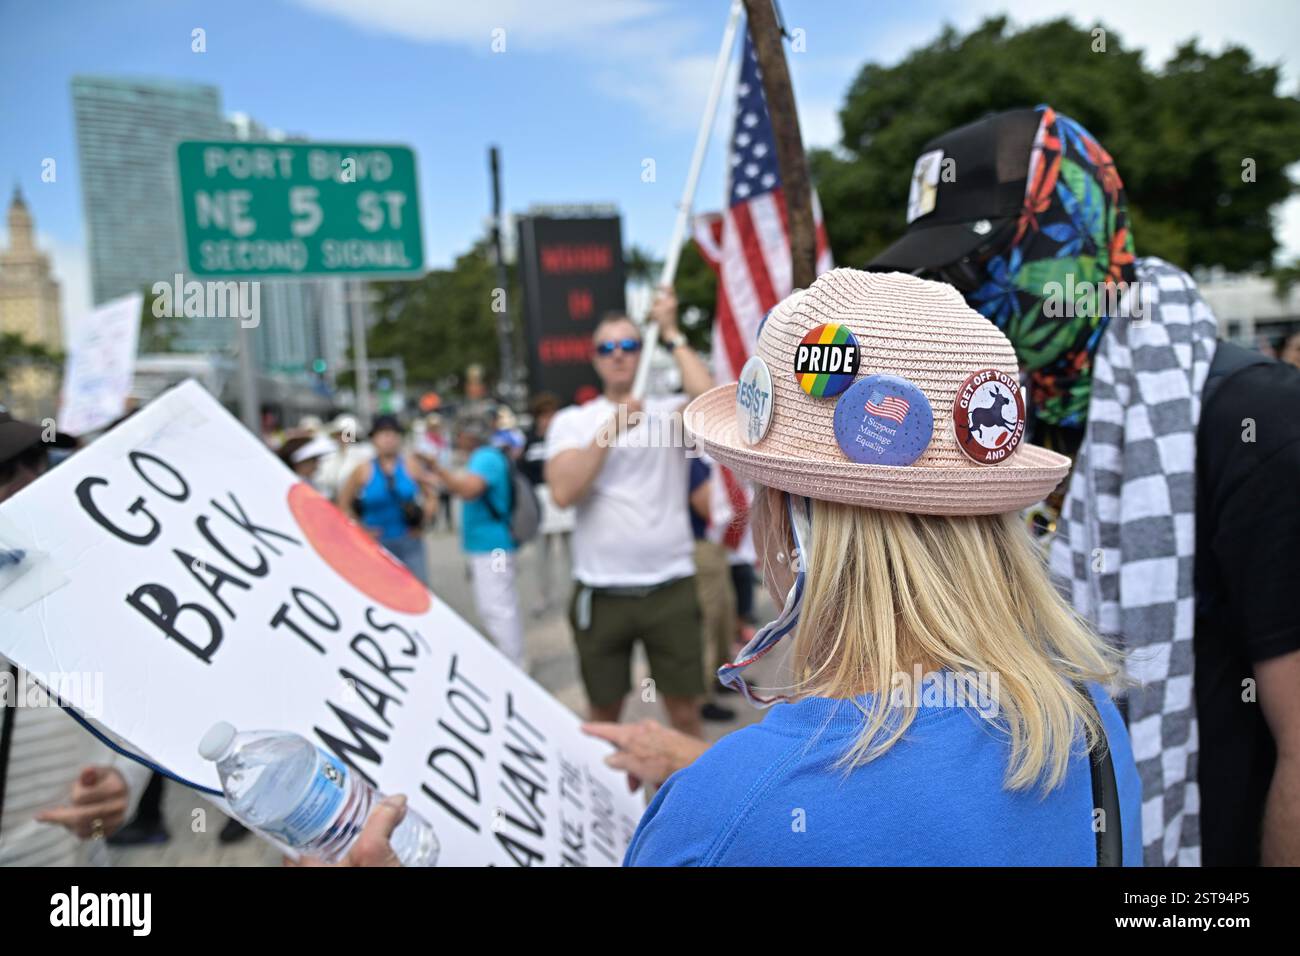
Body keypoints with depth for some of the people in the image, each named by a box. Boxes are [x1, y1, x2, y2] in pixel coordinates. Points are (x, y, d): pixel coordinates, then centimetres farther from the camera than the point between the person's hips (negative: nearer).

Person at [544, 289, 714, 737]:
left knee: (684, 710, 9)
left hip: (670, 589, 0)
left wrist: (671, 333, -12)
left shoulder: (669, 411, 3)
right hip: (601, 594, 1)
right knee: (605, 712, 14)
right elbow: (563, 492, -12)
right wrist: (612, 429, -16)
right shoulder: (571, 421, 3)